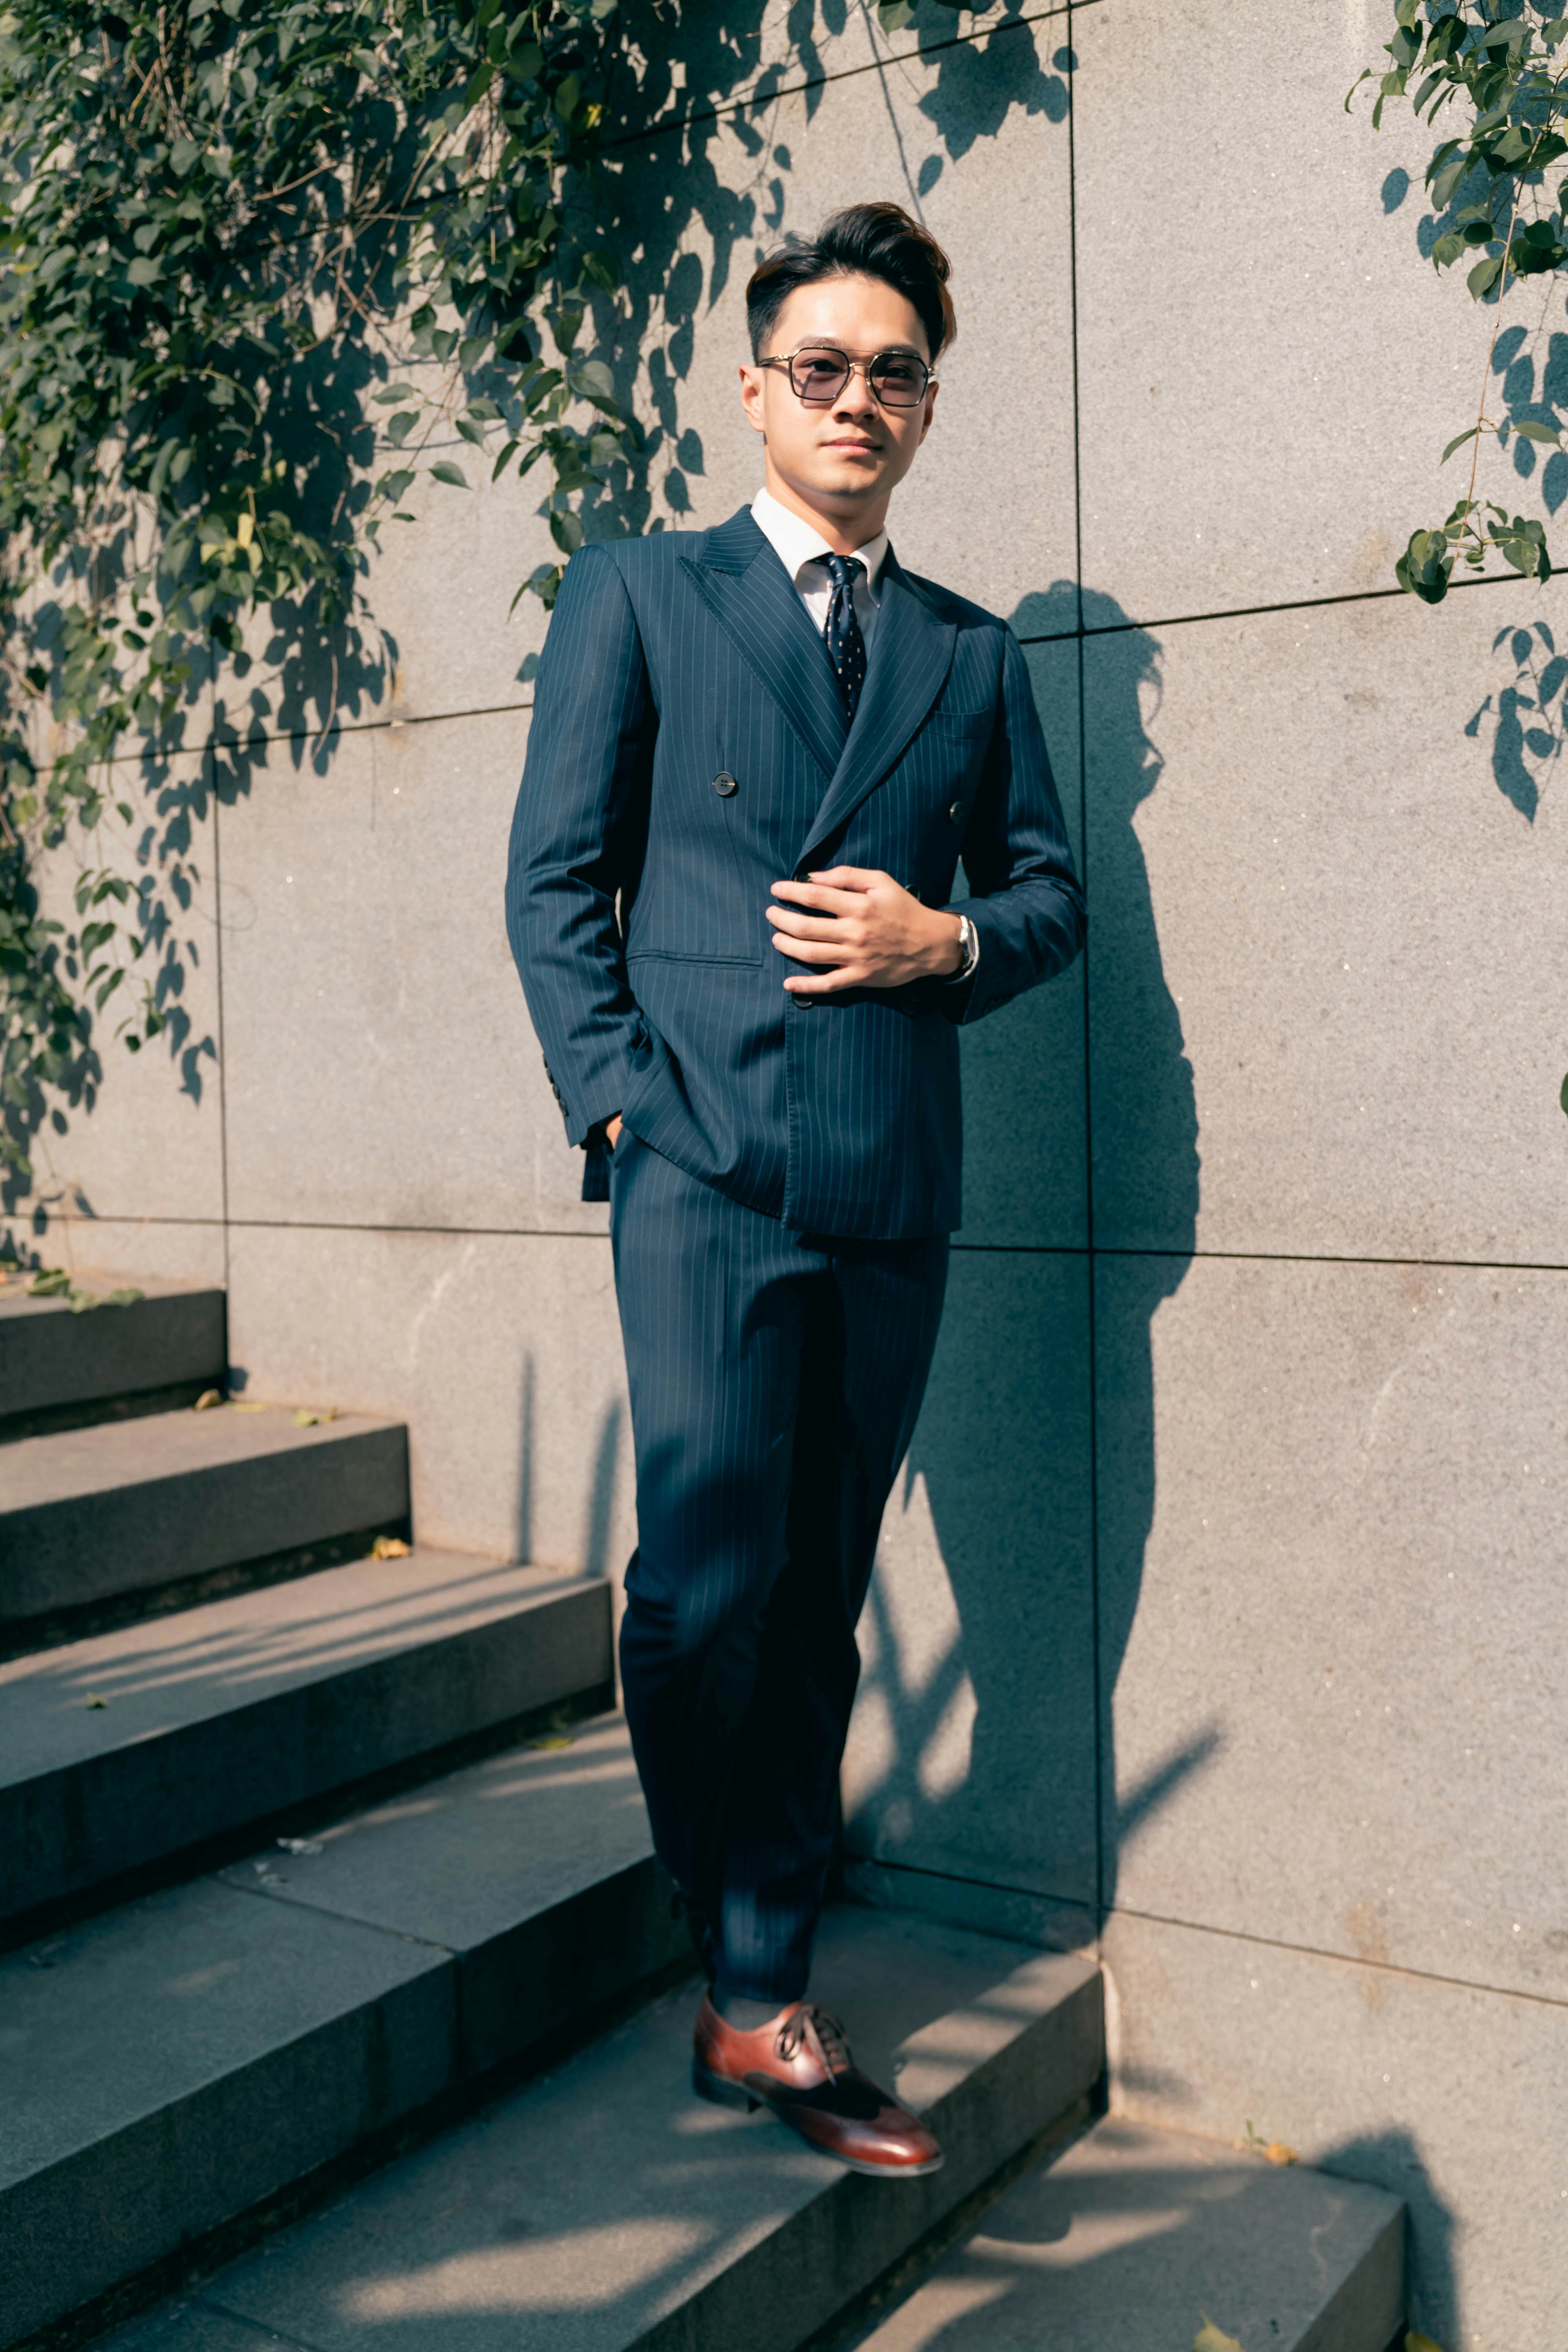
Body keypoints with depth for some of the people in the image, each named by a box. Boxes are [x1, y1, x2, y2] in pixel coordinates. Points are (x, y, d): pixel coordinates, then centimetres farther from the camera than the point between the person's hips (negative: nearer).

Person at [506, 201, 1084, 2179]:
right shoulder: (636, 594, 9)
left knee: (819, 1601, 8)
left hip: (895, 1184, 3)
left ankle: (763, 2003, 20)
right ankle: (750, 1992, 12)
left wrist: (948, 941, -4)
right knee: (710, 1579, -8)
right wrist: (618, 1105, -8)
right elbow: (554, 878, 3)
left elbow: (1050, 894, 18)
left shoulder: (972, 654, 18)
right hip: (707, 1160, -3)